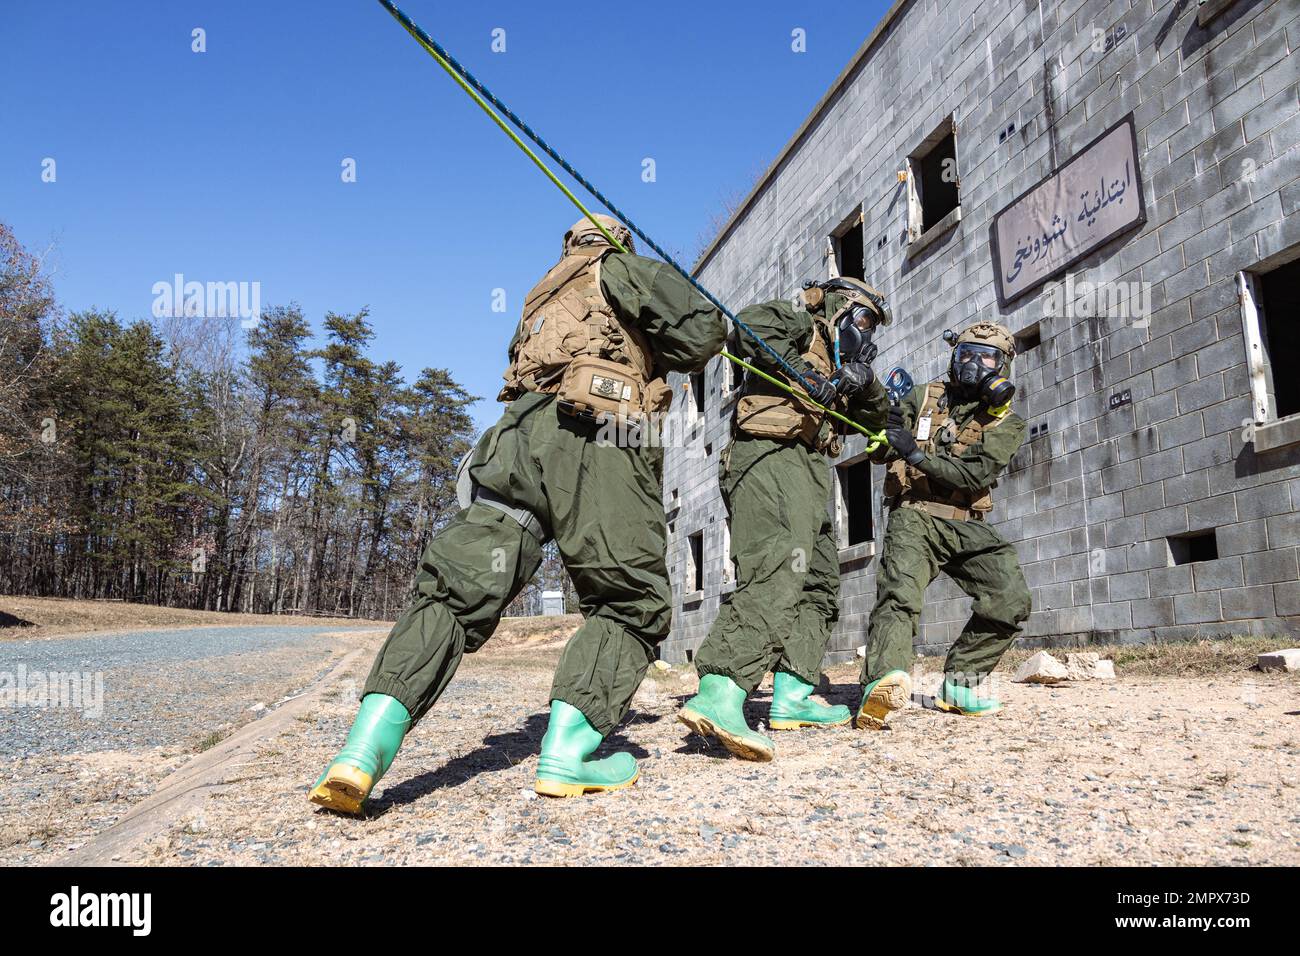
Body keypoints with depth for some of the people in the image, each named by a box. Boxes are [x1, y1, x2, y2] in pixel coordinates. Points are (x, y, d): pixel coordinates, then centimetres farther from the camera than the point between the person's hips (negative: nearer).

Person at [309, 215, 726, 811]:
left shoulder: (542, 298, 37)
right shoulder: (618, 268, 19)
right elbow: (704, 327, 9)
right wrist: (663, 359, 28)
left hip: (520, 430, 5)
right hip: (593, 437, -5)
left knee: (456, 592, -1)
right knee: (631, 603, 5)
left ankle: (367, 747, -16)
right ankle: (567, 752, -11)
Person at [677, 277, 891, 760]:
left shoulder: (832, 365, 34)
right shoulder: (802, 325, 10)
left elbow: (874, 416, 28)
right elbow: (751, 323, -11)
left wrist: (863, 380, 7)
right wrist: (803, 373, -14)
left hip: (805, 474, 11)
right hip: (773, 455, -11)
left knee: (820, 583, 13)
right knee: (776, 575, -26)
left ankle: (792, 697, 12)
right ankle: (717, 697, -37)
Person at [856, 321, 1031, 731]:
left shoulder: (1005, 422, 8)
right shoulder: (925, 397, 11)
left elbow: (977, 474, -10)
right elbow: (880, 452, 11)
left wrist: (917, 454, -21)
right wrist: (881, 414, -10)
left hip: (966, 526, 3)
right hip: (914, 517, -2)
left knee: (1011, 598, -14)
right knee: (900, 594, -27)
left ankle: (959, 683, 2)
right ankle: (884, 685, -48)